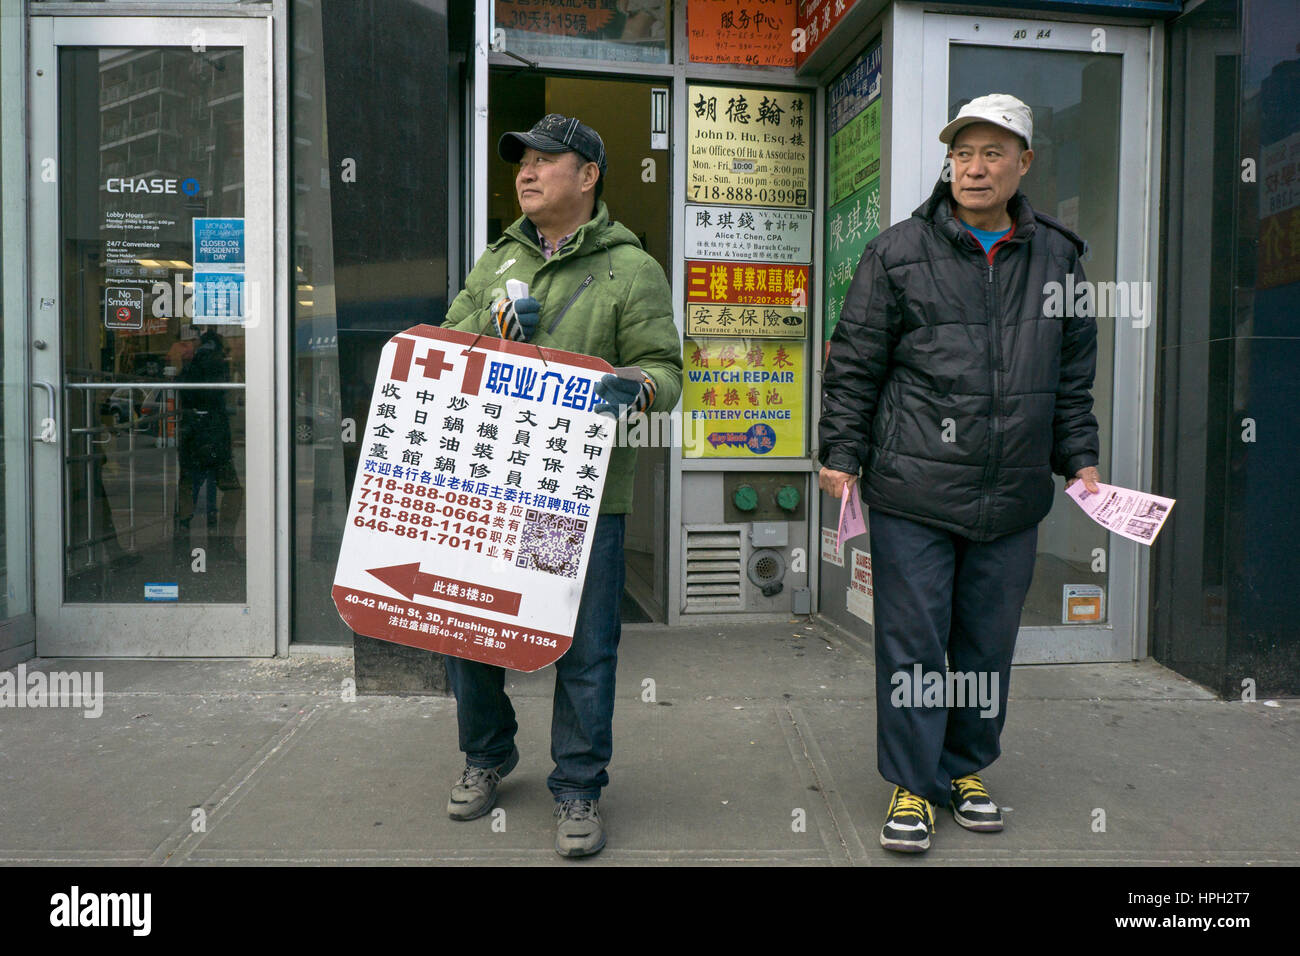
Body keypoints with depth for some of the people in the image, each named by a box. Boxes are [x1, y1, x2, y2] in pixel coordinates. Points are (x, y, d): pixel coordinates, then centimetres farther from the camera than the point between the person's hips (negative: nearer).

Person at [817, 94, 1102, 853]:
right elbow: (854, 364, 2)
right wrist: (842, 455, -1)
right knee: (913, 643, 2)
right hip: (913, 492, -3)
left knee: (989, 644, 13)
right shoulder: (899, 253, 1)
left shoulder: (1057, 257, 11)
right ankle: (914, 785, 17)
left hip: (1013, 498, 3)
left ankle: (968, 768, 32)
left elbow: (1074, 376, 17)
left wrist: (1080, 461, 13)